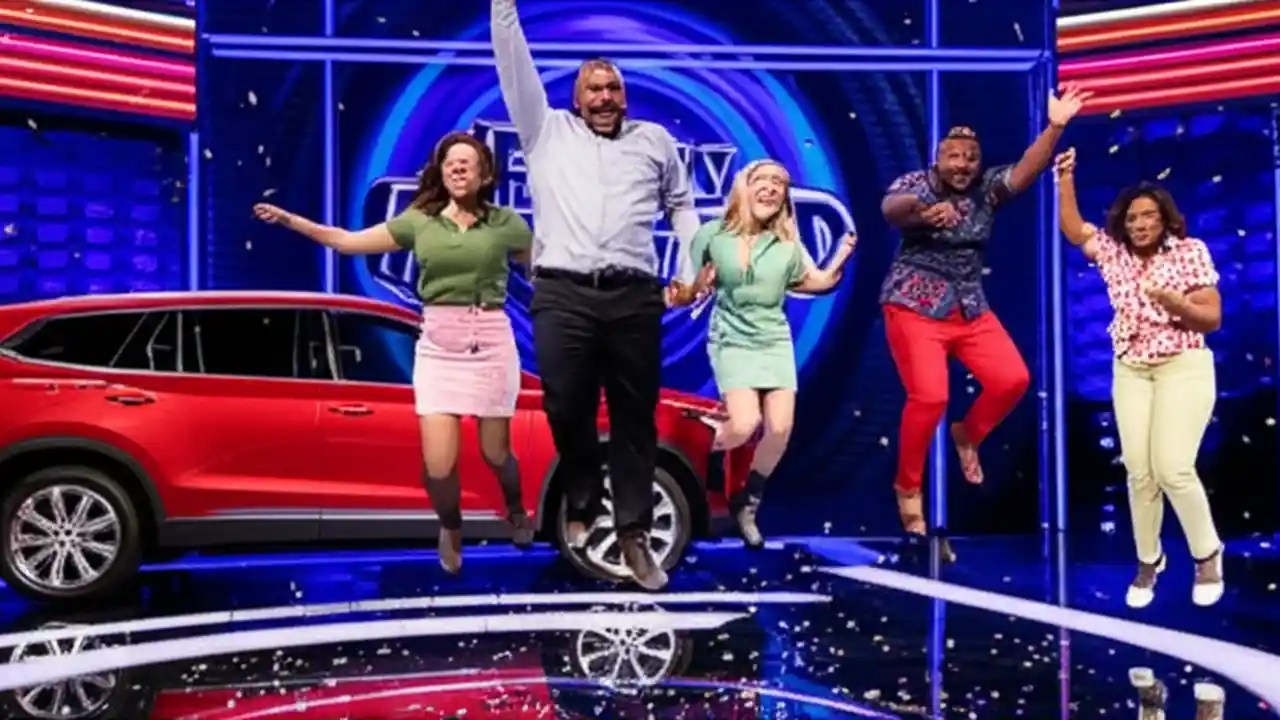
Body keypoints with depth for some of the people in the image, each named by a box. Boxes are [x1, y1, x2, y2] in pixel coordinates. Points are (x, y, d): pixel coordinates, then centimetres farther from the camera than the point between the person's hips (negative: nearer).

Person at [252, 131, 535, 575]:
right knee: (438, 463, -6)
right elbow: (346, 241, 8)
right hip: (438, 345, 1)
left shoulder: (505, 223, 2)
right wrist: (289, 220, 4)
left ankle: (516, 508, 44)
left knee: (495, 452, 8)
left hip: (490, 342, -1)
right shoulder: (419, 221, 6)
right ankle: (451, 528, 27)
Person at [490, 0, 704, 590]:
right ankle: (581, 504, 23)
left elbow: (682, 206, 26)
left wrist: (690, 271, 15)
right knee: (567, 409, -1)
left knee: (634, 415, 2)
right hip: (562, 294, -1)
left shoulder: (655, 140, 20)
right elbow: (514, 63, 11)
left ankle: (633, 533, 9)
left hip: (634, 296, 1)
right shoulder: (548, 131, 15)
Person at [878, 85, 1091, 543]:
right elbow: (891, 209, -29)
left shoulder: (987, 189, 4)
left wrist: (1055, 126, -23)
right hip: (914, 308, -5)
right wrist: (924, 211, -52)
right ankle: (908, 488, 3)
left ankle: (967, 435, 24)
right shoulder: (915, 184, -8)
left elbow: (1027, 171, -9)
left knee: (1013, 379, -6)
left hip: (970, 308, 5)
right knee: (929, 397, -17)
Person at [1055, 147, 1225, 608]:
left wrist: (1173, 301, -24)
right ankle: (1148, 560, 14)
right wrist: (1065, 179, 6)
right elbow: (1073, 229, 15)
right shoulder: (1113, 253, 6)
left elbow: (1212, 318, -6)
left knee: (1173, 469, -14)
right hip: (1130, 371, 4)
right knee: (1138, 471, -1)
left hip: (1183, 368, -4)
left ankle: (1207, 554, 8)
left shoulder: (1189, 252, -5)